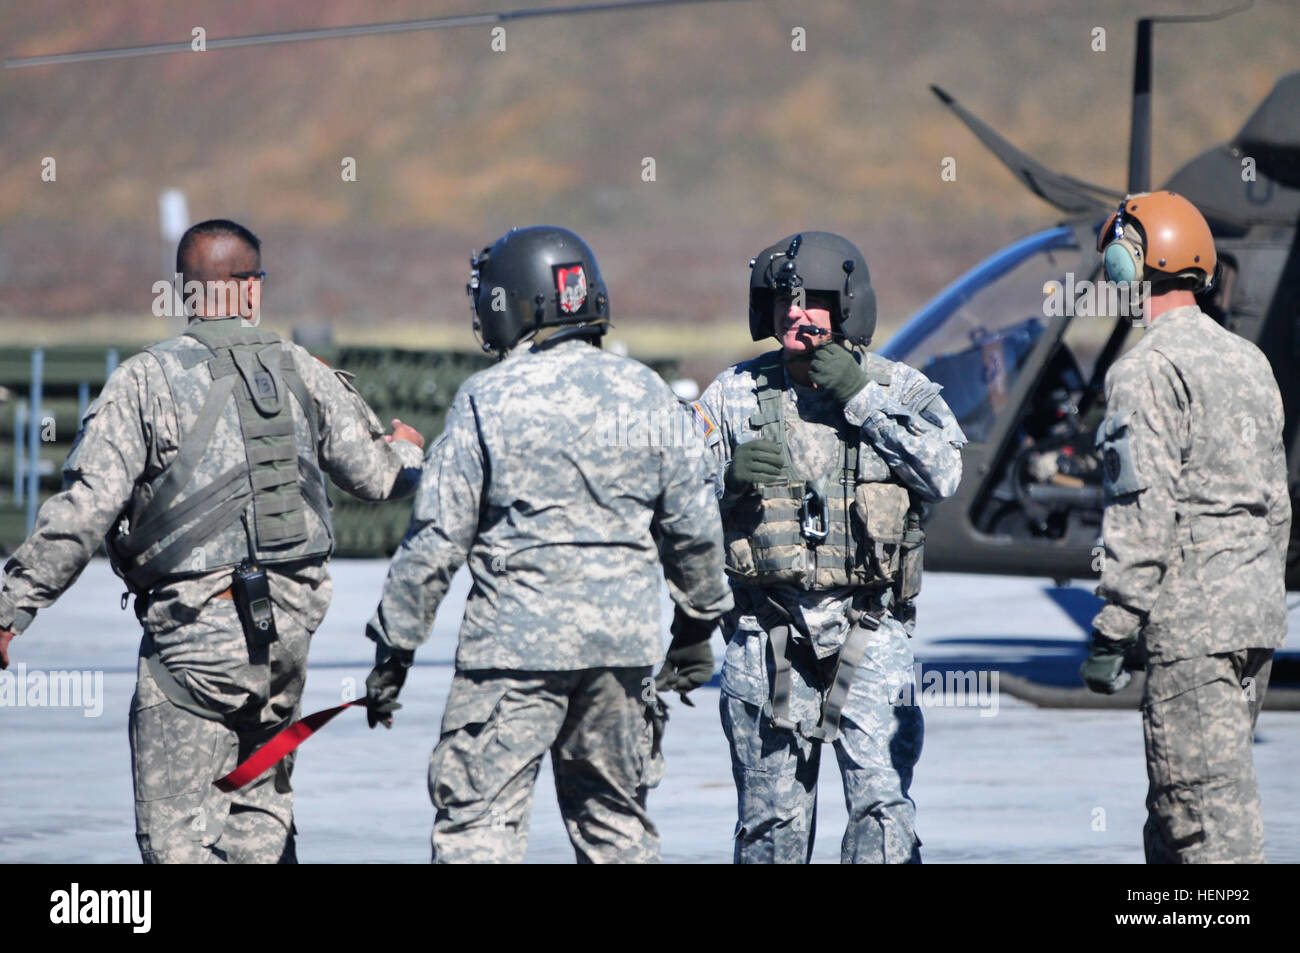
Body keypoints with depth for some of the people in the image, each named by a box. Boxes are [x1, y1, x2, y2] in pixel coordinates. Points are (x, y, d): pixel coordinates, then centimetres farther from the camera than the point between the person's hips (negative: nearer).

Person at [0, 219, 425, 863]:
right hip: (289, 628, 5)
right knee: (258, 815, 19)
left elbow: (82, 513, -14)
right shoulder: (301, 373, 6)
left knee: (176, 833, -4)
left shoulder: (145, 380, -7)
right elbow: (377, 476, 15)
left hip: (195, 636, -5)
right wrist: (408, 451, 39)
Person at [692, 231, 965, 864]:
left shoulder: (900, 390, 4)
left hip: (869, 629, -1)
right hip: (766, 635, 1)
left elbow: (943, 473, -13)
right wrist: (729, 476, -16)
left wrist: (862, 401, -14)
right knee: (772, 815, 4)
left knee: (882, 799, -12)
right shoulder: (734, 395, 6)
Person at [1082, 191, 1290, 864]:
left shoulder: (1148, 370, -11)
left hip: (1190, 622, -9)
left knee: (1209, 813, -8)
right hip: (1256, 618, 9)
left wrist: (1112, 631, -16)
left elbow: (1143, 510, -17)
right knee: (1174, 811, 15)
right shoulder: (1249, 361, 16)